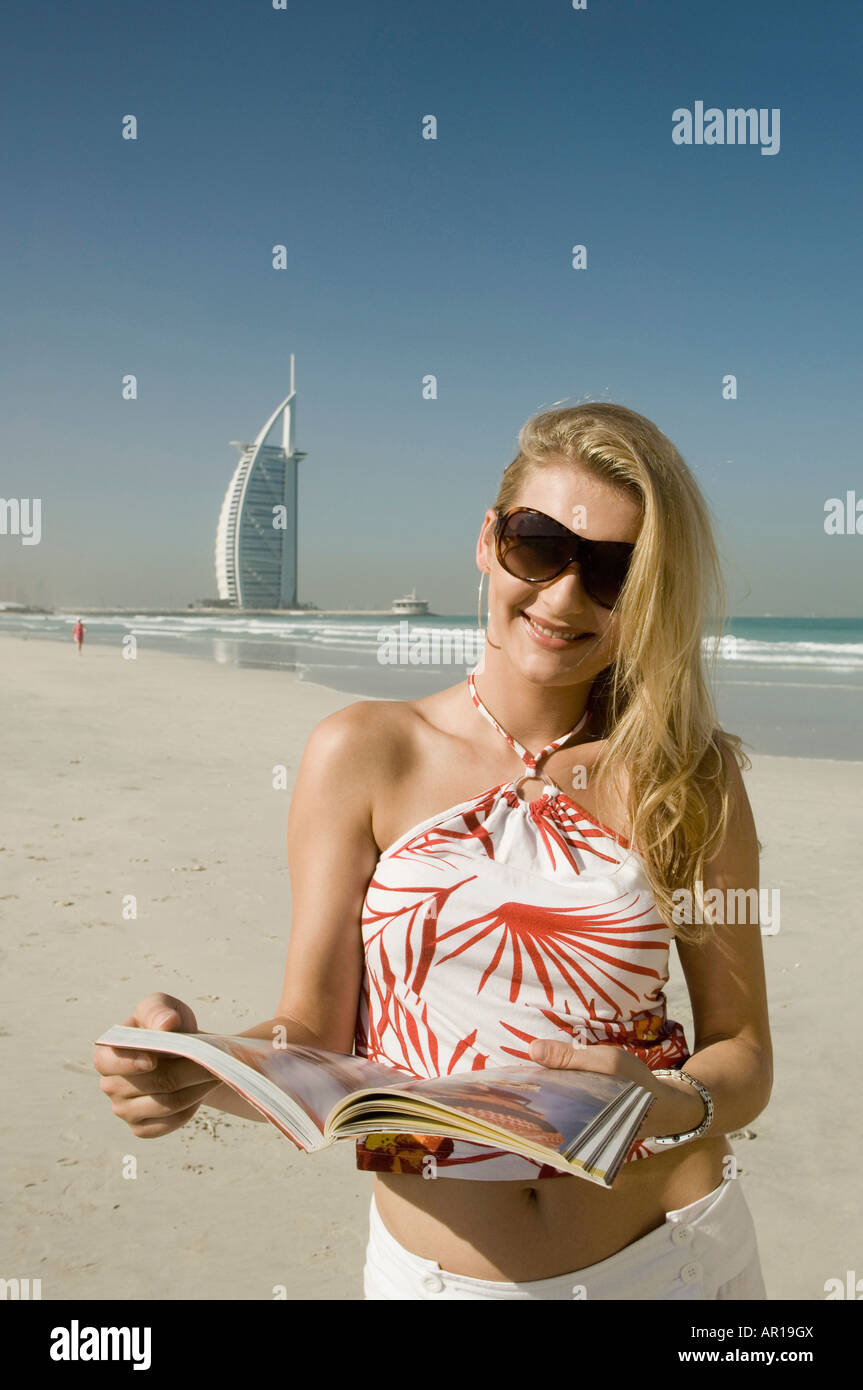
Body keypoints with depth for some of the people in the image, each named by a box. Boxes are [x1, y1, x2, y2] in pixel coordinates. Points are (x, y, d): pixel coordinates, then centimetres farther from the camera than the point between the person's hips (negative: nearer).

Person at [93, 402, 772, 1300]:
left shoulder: (693, 779, -6)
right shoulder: (364, 754, -8)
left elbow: (745, 1052, -2)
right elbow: (314, 1039, -8)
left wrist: (674, 1105, -21)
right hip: (433, 1267, 0)